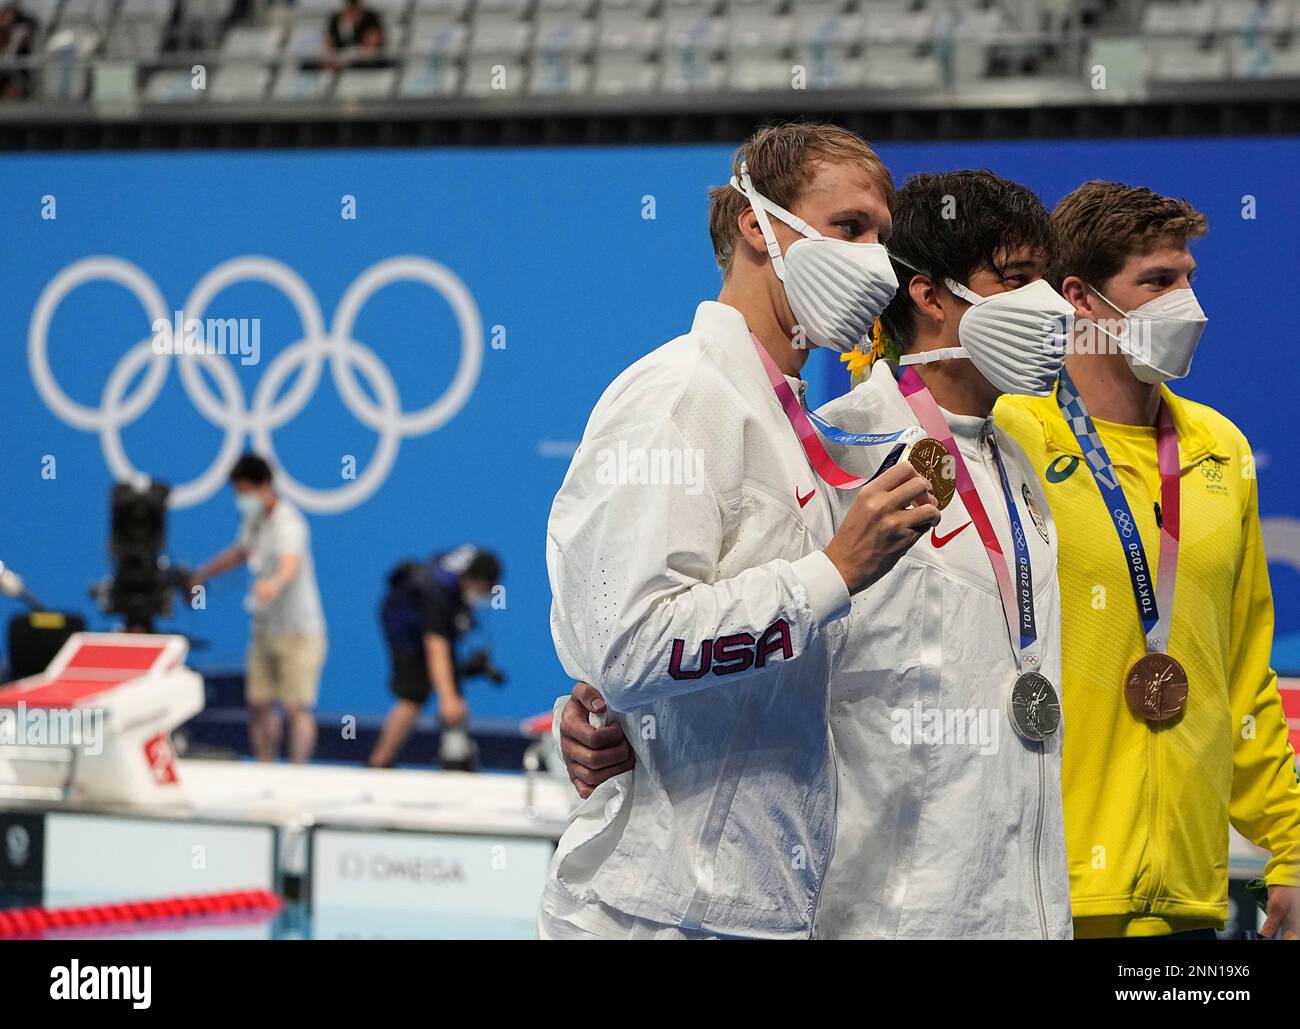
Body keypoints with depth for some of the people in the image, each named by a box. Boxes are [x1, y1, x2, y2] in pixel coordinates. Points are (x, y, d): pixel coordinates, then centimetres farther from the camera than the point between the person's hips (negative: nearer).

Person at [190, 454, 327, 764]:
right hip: (264, 630, 8)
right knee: (259, 704, 6)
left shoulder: (288, 523, -20)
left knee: (296, 707, -9)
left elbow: (291, 562, -42)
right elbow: (239, 552, 31)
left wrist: (275, 583, -63)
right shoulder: (254, 518, 8)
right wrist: (203, 573, 33)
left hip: (298, 632, -8)